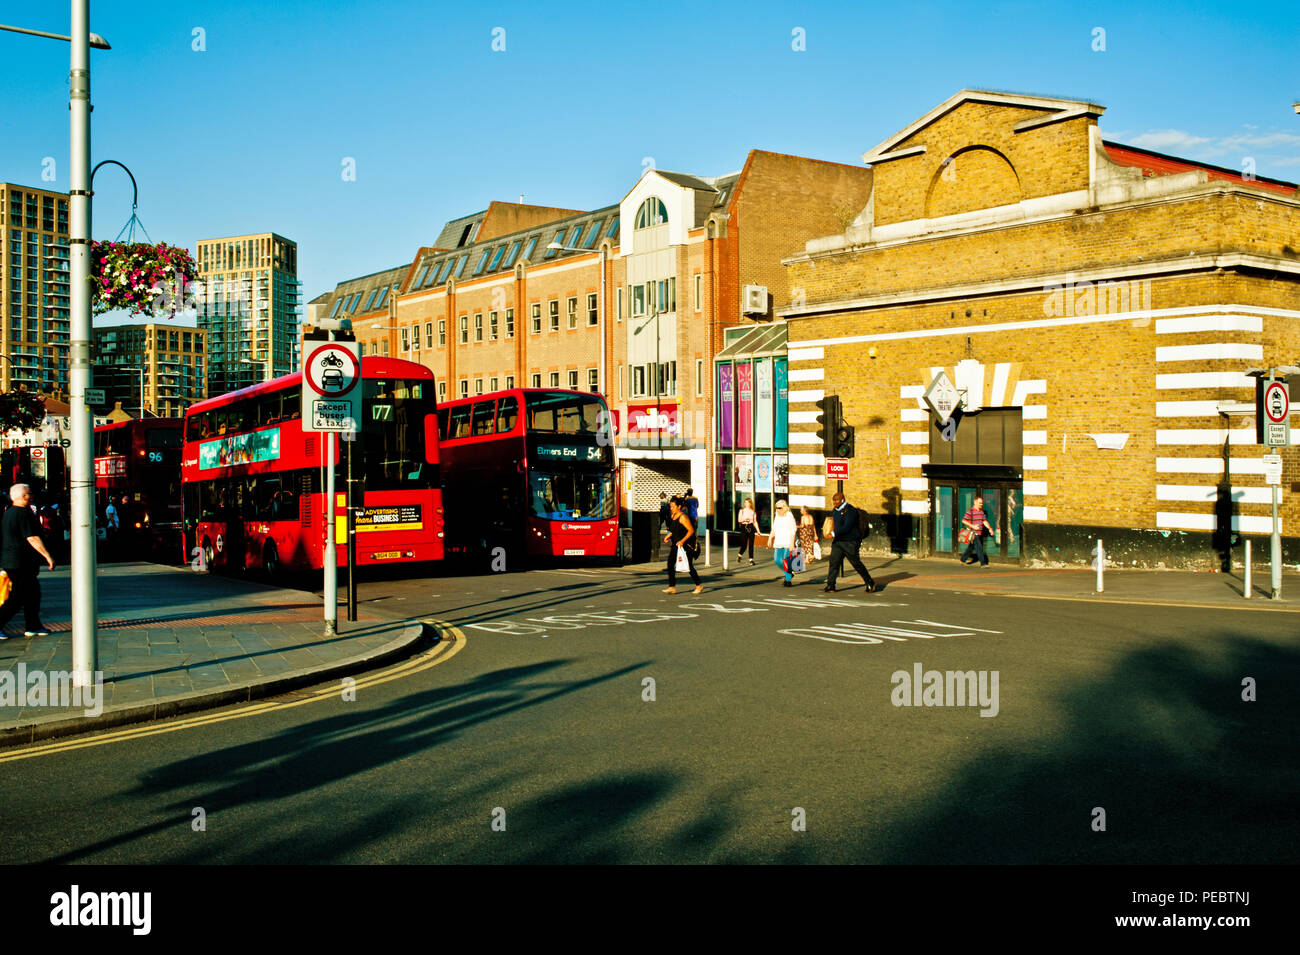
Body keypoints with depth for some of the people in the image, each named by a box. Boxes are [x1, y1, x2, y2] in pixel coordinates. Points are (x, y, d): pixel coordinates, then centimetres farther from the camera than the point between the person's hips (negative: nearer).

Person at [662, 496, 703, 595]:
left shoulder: (683, 517, -16)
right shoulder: (673, 516, 9)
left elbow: (691, 530, -19)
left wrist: (682, 541, -26)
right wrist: (669, 535, 10)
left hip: (685, 545, -8)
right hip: (675, 545, 8)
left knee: (689, 566, 0)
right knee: (670, 564, -1)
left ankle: (699, 586, 16)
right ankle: (672, 587, 2)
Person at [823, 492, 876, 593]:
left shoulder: (850, 511, -15)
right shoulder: (835, 511, 12)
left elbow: (847, 527, -23)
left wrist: (834, 534, -24)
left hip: (850, 542, -7)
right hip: (838, 541, 7)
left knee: (856, 564, 1)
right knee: (834, 562, -4)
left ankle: (870, 583, 17)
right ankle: (830, 586, -4)